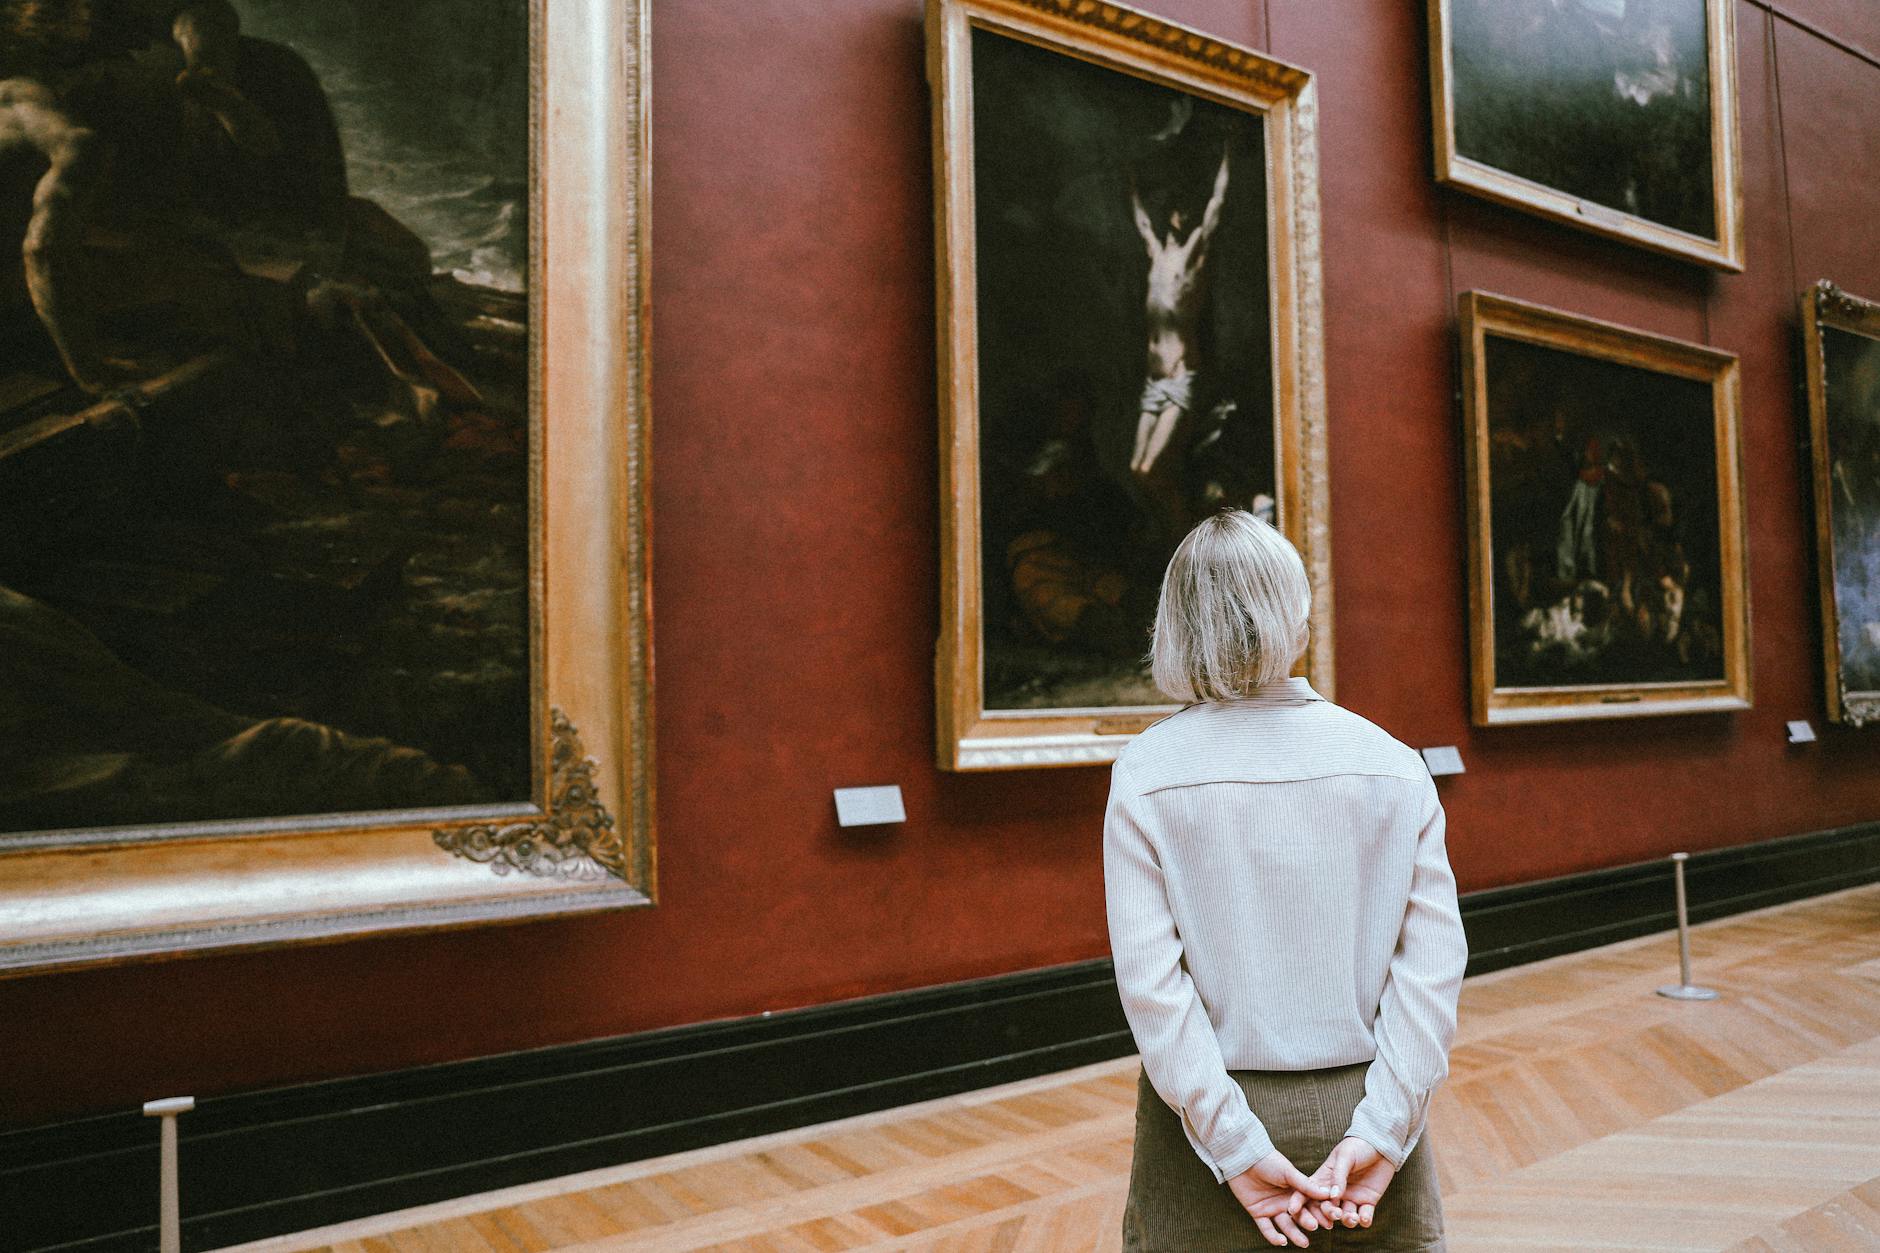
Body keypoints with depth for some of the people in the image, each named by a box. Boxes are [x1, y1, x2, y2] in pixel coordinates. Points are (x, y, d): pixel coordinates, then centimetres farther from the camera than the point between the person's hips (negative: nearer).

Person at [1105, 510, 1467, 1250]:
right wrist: (1379, 1131, -10)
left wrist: (1235, 1148, -12)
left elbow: (1149, 976, -15)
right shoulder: (1392, 765, -4)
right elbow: (1436, 954, -9)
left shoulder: (1146, 773, -9)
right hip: (1359, 1104, 2)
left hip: (1207, 1113, -1)